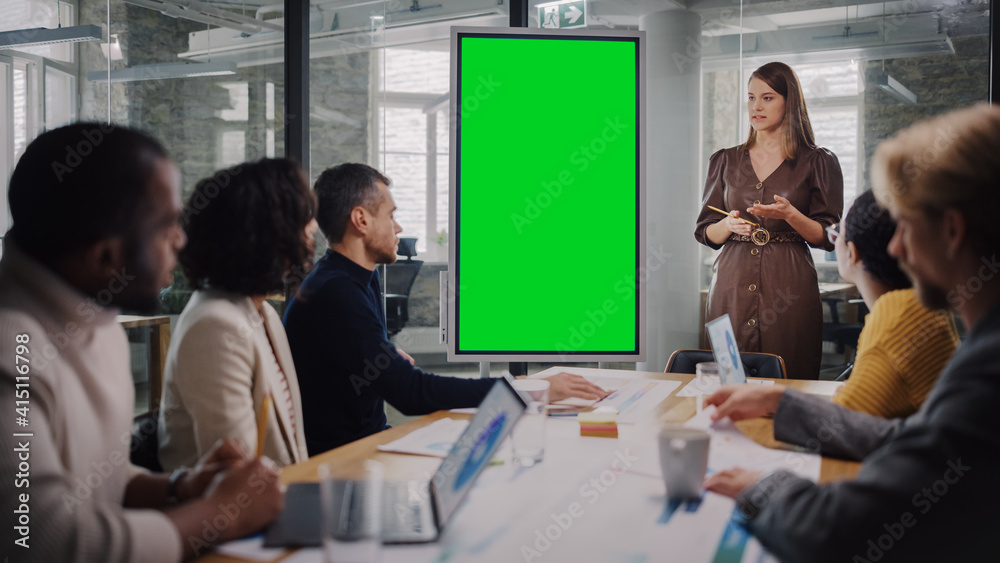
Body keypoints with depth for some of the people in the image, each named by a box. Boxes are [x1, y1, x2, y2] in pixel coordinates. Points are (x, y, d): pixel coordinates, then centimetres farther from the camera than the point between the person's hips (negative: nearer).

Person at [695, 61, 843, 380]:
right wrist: (728, 226, -8)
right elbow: (706, 233, 13)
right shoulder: (725, 161, 13)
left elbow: (827, 237, 2)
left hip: (789, 286, -2)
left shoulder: (818, 162, 5)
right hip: (732, 285, 2)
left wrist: (789, 215, -14)